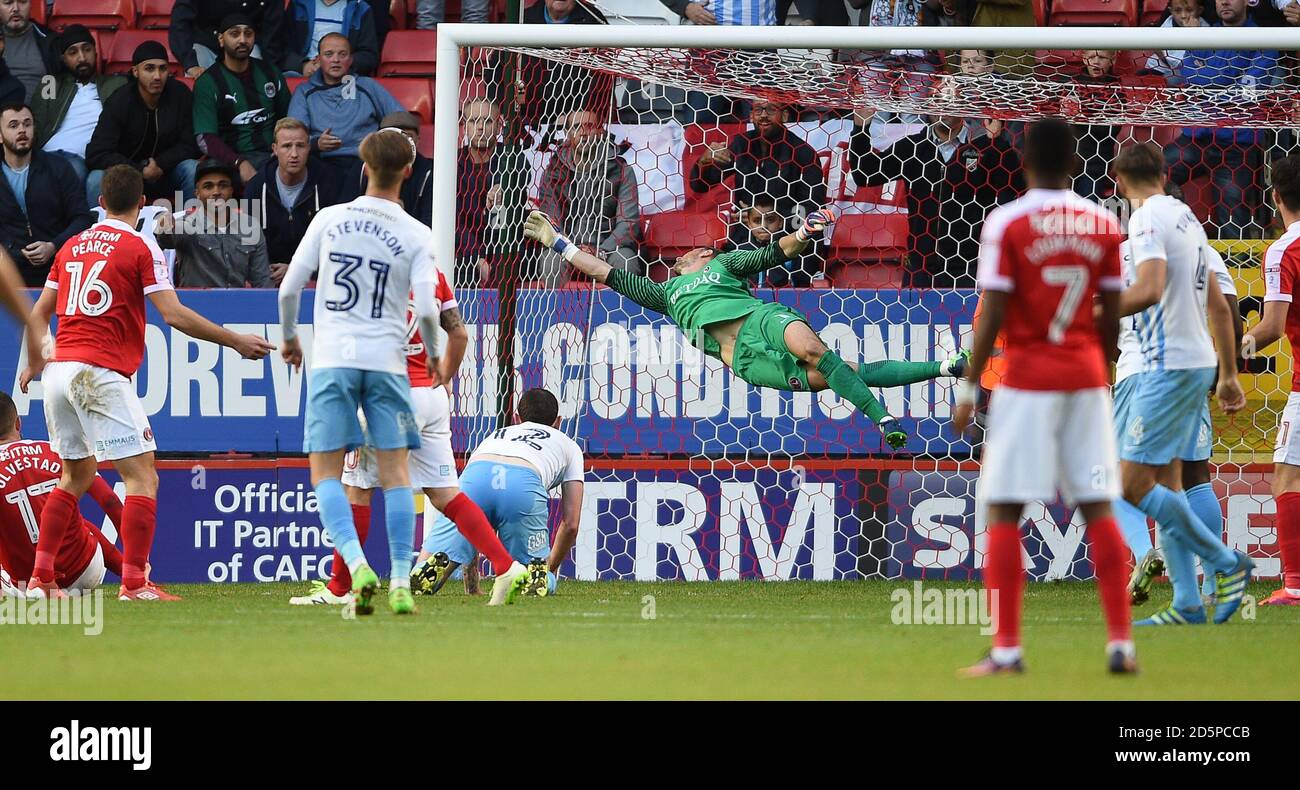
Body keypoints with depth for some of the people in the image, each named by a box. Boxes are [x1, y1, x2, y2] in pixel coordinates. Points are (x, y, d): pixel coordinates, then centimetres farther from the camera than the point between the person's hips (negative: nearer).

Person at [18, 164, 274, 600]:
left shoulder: (72, 246, 15)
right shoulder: (140, 248, -4)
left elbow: (39, 313, 19)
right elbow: (174, 315, -11)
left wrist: (31, 363, 36)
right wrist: (235, 341, -4)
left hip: (58, 369, 7)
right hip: (101, 375, -7)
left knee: (77, 474, 20)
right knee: (142, 477, -4)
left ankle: (40, 577, 15)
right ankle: (134, 581, -15)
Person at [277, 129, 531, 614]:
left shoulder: (330, 219, 2)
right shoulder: (415, 235, -2)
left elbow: (289, 288, 3)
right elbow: (426, 309, -8)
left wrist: (289, 337, 22)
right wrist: (434, 355, 11)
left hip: (331, 359, 0)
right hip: (386, 361, 0)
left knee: (326, 473, 1)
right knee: (395, 472, 5)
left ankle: (356, 564, -19)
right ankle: (401, 583, -1)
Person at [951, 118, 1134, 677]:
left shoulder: (1006, 223, -8)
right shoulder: (1102, 225, 5)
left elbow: (992, 315, -10)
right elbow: (1110, 316, 7)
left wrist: (969, 389, -5)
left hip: (1027, 379, -4)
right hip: (1086, 377, 4)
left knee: (1004, 511, 0)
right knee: (1097, 508, 7)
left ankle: (1007, 649, -5)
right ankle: (1121, 643, 4)